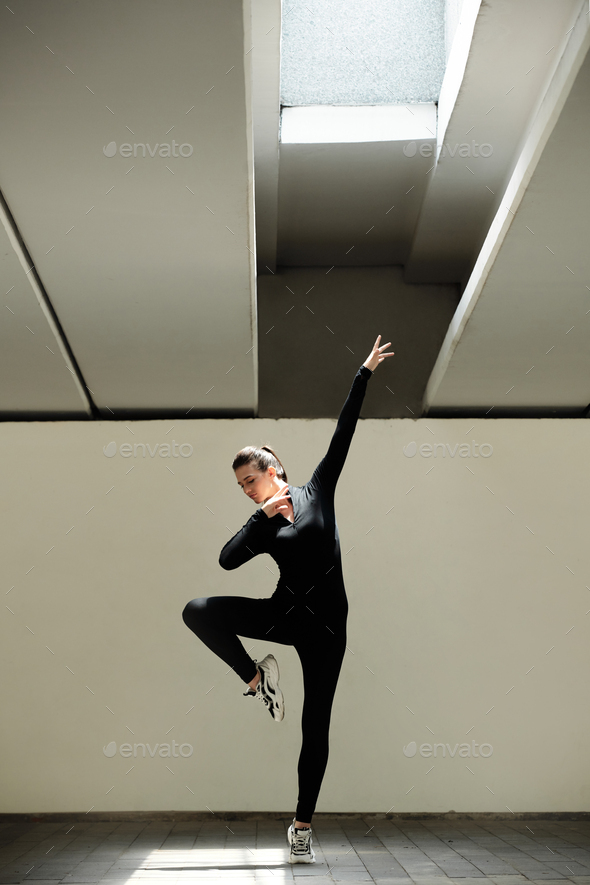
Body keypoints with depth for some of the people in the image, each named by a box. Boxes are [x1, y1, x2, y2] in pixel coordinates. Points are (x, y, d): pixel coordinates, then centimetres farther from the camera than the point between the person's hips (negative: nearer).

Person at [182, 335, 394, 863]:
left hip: (326, 624, -2)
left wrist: (365, 373, -1)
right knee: (198, 611, -18)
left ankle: (303, 826, 18)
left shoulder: (317, 489, 3)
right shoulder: (262, 525, 6)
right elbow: (227, 560, -11)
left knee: (316, 728, 2)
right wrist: (264, 518, -17)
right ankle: (256, 678, 1)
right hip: (284, 614, 2)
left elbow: (344, 433, 0)